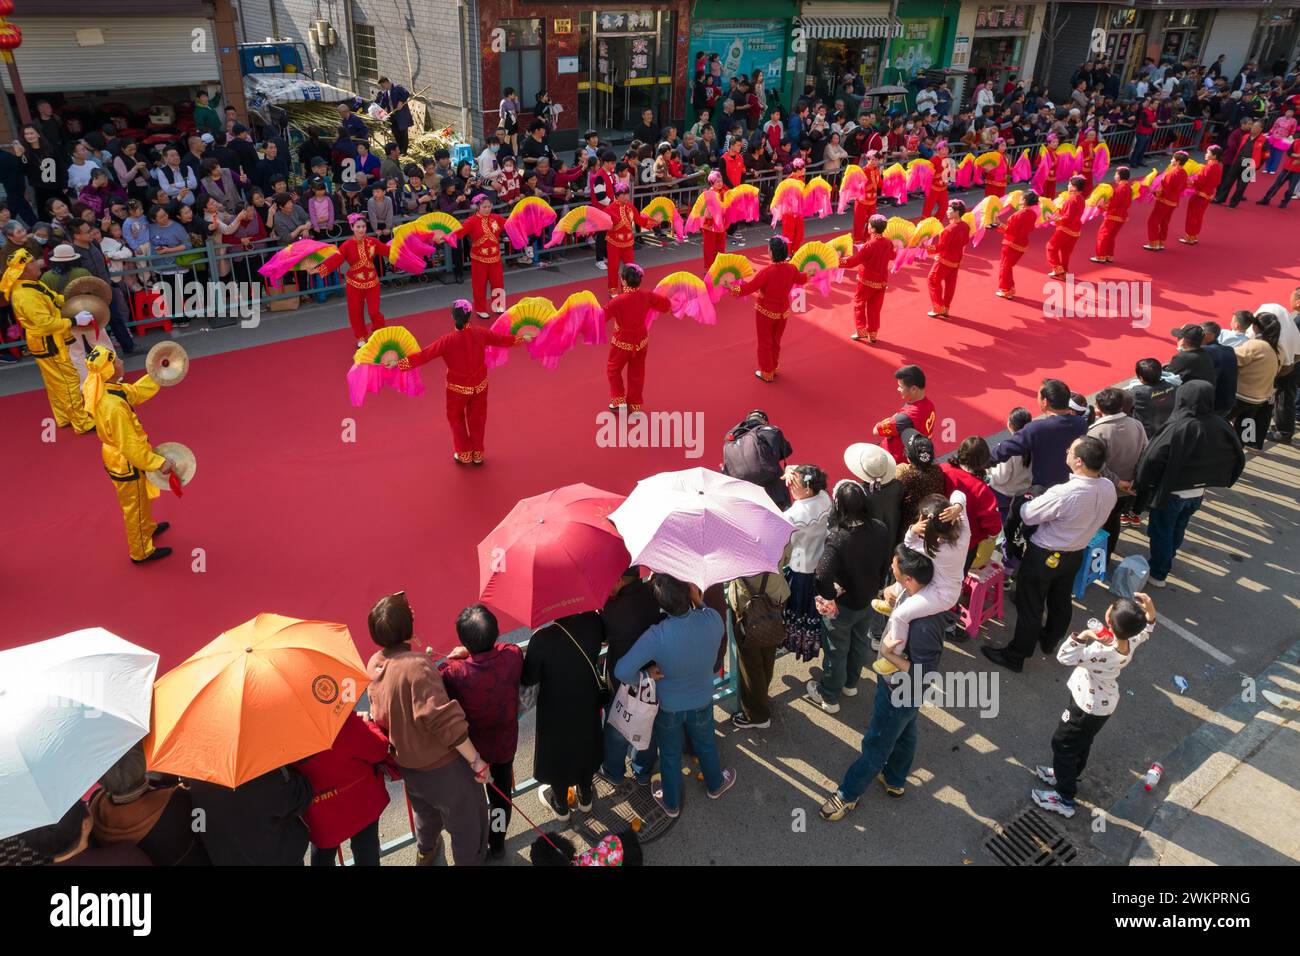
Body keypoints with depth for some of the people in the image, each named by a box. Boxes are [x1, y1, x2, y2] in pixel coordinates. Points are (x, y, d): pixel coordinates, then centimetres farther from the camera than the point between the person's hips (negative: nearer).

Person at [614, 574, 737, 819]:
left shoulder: (656, 636, -37)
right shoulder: (713, 620, -30)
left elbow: (622, 671, -35)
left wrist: (645, 675, -17)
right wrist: (699, 602, -17)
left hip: (667, 706, -2)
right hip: (702, 701, 2)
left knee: (670, 755, 25)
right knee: (706, 744, 32)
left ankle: (671, 803, 49)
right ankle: (715, 785, 59)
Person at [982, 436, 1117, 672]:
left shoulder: (1063, 494, -36)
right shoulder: (1109, 489, -15)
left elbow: (1027, 515, -21)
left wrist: (1033, 499, -1)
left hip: (1044, 556, -7)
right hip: (1077, 554, 7)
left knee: (1030, 606, 10)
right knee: (1061, 601, 27)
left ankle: (1015, 656, 25)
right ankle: (1050, 641, 50)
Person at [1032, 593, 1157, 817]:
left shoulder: (1103, 653, -43)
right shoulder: (1131, 641, -21)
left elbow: (1064, 657, -44)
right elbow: (1146, 629, 1)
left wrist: (1083, 635, -52)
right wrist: (1150, 608, -16)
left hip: (1088, 707, -7)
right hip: (1104, 703, 7)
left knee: (1062, 744, 12)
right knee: (1082, 742, 29)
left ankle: (1065, 799, 25)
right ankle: (1066, 776, 52)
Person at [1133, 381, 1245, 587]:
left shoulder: (1177, 427, -29)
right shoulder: (1220, 427, -9)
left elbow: (1152, 458, -32)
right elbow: (1238, 458, 2)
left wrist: (1139, 484, -18)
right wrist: (1218, 482, 13)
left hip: (1170, 492, -6)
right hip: (1198, 492, 6)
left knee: (1161, 532, 13)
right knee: (1178, 529, 27)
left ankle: (1158, 574, 24)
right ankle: (1166, 561, 49)